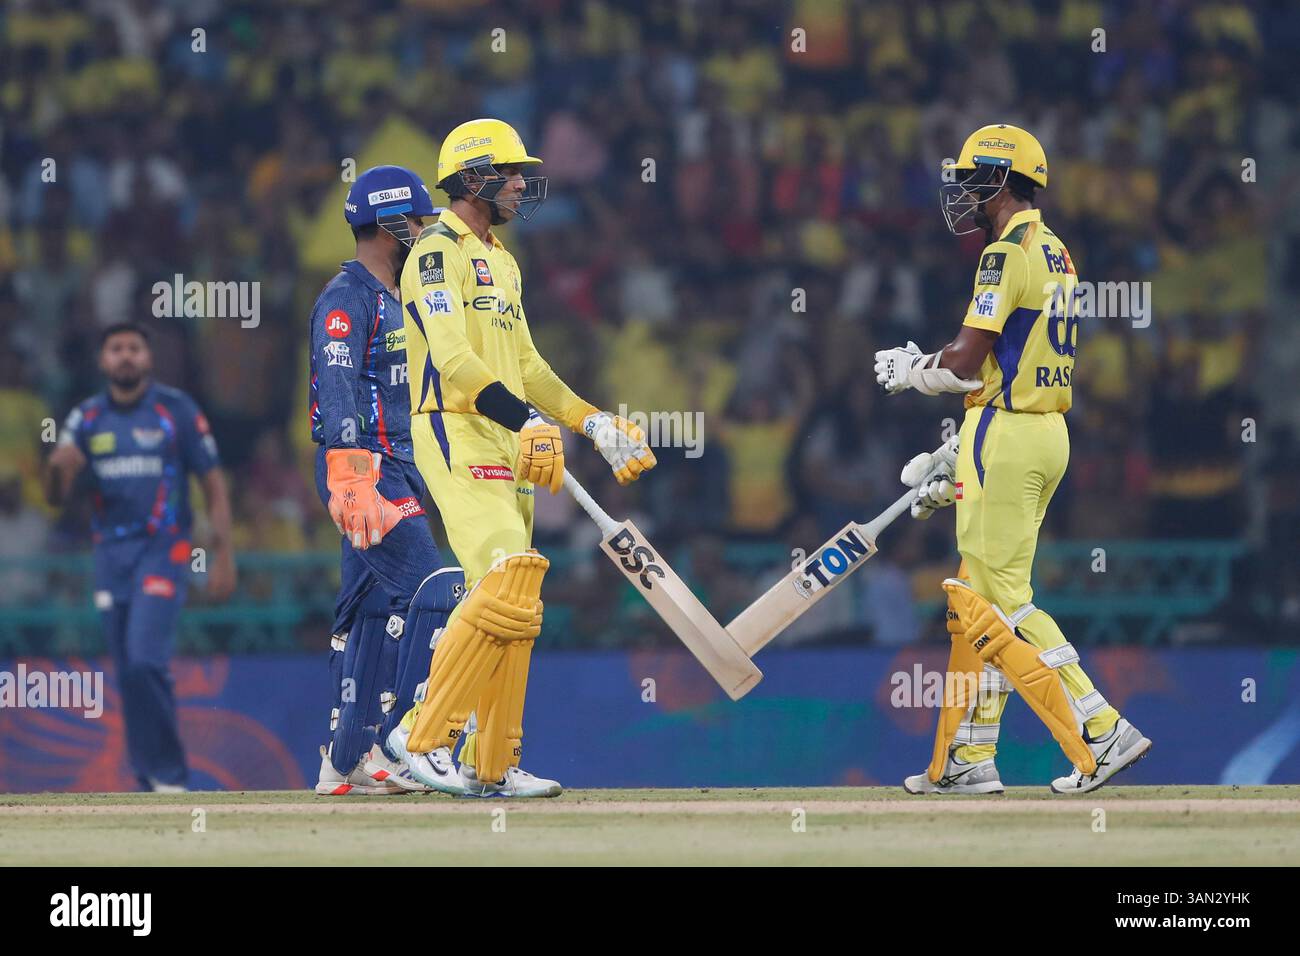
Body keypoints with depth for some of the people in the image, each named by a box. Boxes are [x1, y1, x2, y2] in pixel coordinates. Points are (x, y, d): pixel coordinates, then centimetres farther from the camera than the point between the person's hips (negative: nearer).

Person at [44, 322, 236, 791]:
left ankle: (168, 775, -11)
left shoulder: (177, 410, -1)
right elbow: (55, 497, 6)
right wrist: (58, 467, -18)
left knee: (145, 661, -19)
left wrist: (223, 555, -6)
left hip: (163, 550, -4)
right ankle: (154, 783, 14)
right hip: (110, 554, 4)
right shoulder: (86, 418, 8)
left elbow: (213, 485, 1)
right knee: (129, 675, 5)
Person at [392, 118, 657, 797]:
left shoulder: (501, 263, 22)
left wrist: (594, 423, 15)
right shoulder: (438, 252, -8)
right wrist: (528, 422, -30)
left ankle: (492, 765, 13)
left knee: (512, 605, 8)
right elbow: (453, 358, -20)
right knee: (506, 582, -22)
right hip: (455, 434, -10)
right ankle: (424, 735, -18)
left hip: (504, 441, 10)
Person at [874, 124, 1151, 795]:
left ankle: (1100, 732, -12)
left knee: (1000, 602, -7)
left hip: (1005, 434, -10)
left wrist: (909, 372, 2)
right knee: (979, 596, 13)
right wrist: (923, 365, 16)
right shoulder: (1055, 254, 15)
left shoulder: (1008, 254, -14)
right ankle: (967, 758, 15)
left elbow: (965, 361, -17)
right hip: (1048, 432, 10)